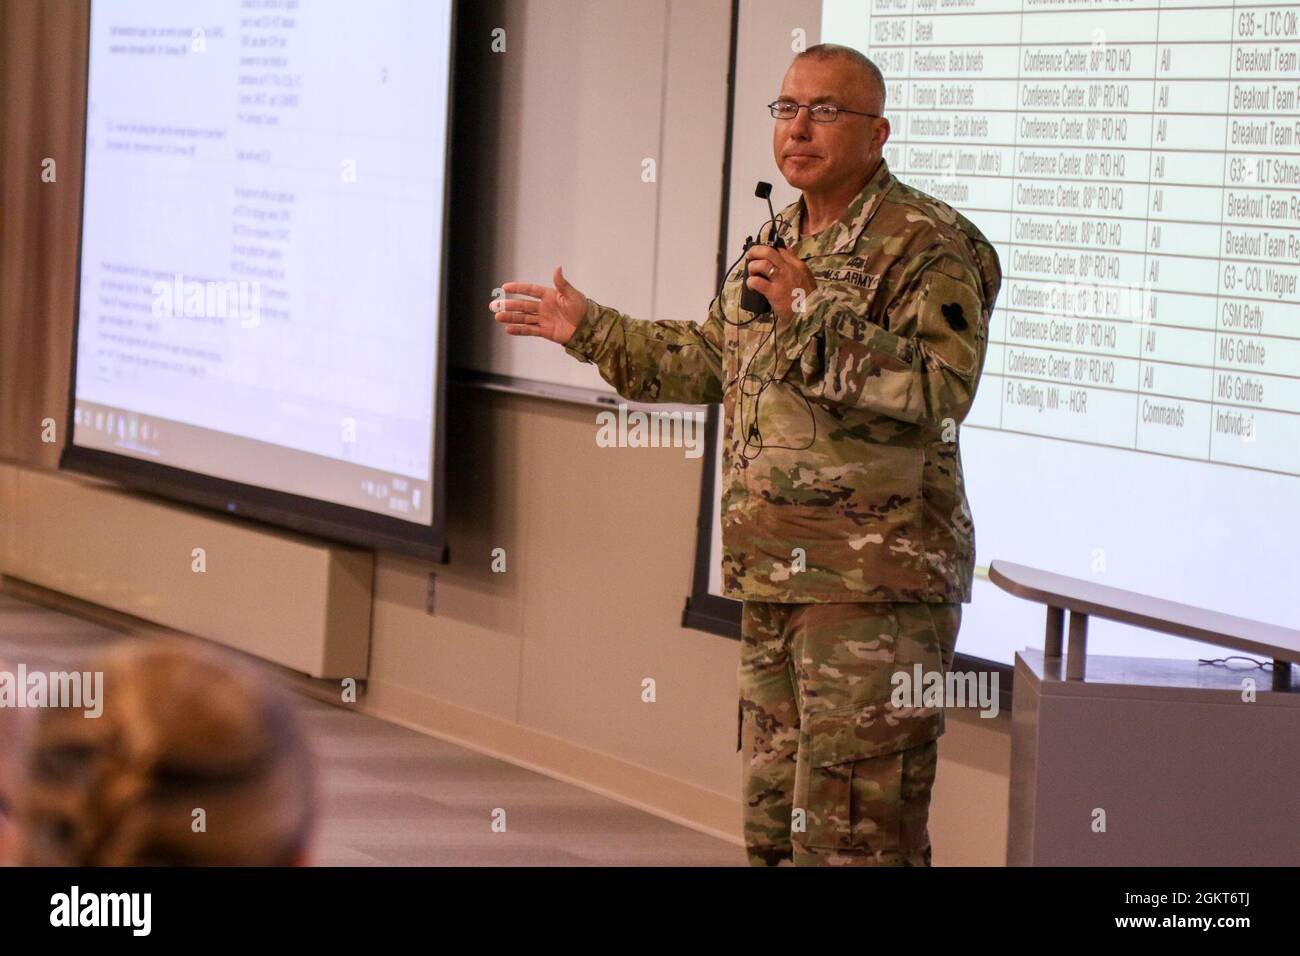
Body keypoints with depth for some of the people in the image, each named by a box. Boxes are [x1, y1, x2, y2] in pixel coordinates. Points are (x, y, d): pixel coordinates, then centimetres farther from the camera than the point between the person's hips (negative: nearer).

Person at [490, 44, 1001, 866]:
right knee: (775, 821, 15)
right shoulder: (779, 242, 17)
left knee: (855, 832, -11)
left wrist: (814, 315, -26)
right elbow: (709, 360, 32)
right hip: (774, 581, 9)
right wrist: (589, 328, 30)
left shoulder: (926, 246, -10)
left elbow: (943, 388, -23)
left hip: (874, 585, -9)